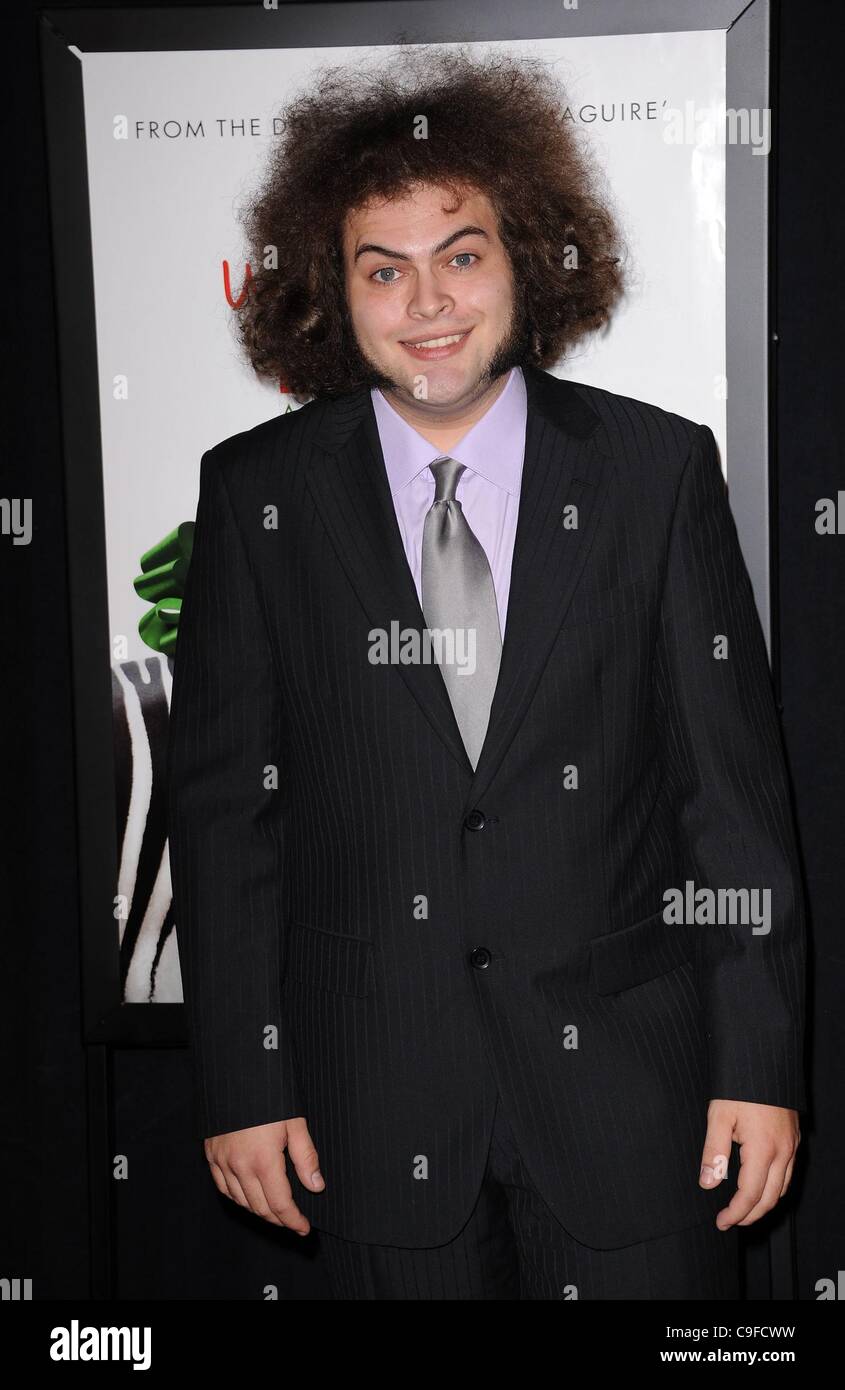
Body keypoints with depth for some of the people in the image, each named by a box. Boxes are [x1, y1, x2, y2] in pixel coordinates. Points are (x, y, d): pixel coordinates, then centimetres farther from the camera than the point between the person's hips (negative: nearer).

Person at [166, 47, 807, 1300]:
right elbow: (223, 805, 0)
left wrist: (761, 1062, -3)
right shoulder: (257, 494, -1)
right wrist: (241, 1085, -1)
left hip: (624, 1091, 0)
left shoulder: (656, 469, -2)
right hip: (378, 1112, 1)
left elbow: (734, 785, -1)